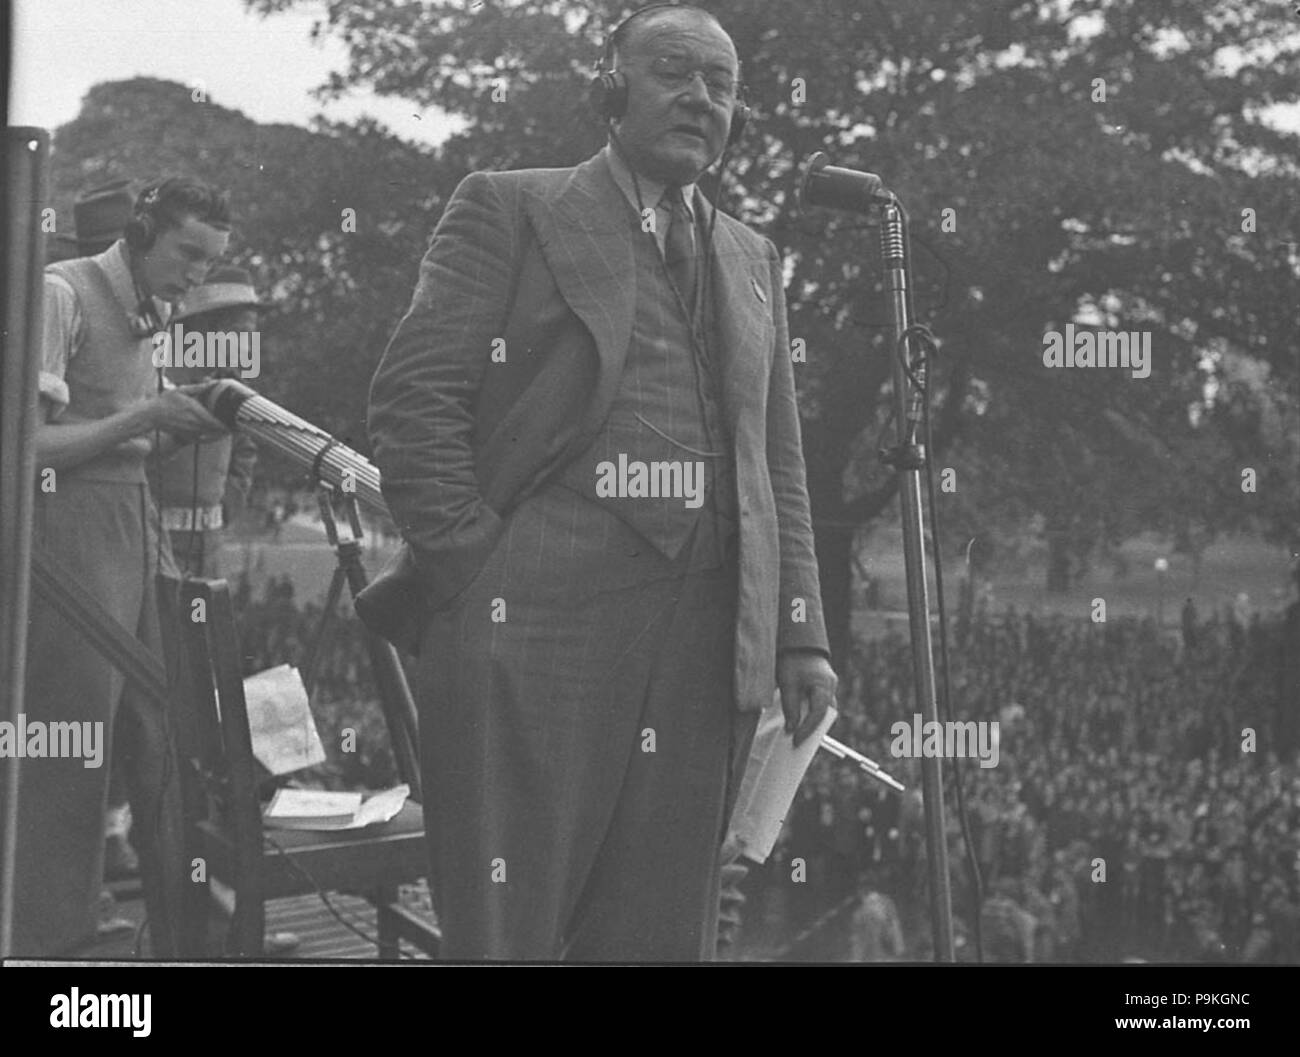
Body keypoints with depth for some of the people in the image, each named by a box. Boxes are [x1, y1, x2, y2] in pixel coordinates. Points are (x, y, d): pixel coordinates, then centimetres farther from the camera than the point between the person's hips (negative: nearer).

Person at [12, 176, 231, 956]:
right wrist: (137, 419, -20)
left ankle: (180, 940, 13)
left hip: (139, 535, 8)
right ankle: (45, 944, 2)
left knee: (164, 752, 6)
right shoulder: (62, 294, -10)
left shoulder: (151, 313, 16)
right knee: (66, 766, -6)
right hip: (71, 535, -8)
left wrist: (184, 424, 3)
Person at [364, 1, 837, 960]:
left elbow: (778, 464, 19)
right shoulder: (508, 211, 6)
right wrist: (473, 569, -9)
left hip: (707, 630, 5)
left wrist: (803, 637, 9)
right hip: (535, 623, -5)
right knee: (507, 930, -5)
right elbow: (414, 400, -1)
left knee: (663, 933, 4)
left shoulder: (752, 261, 22)